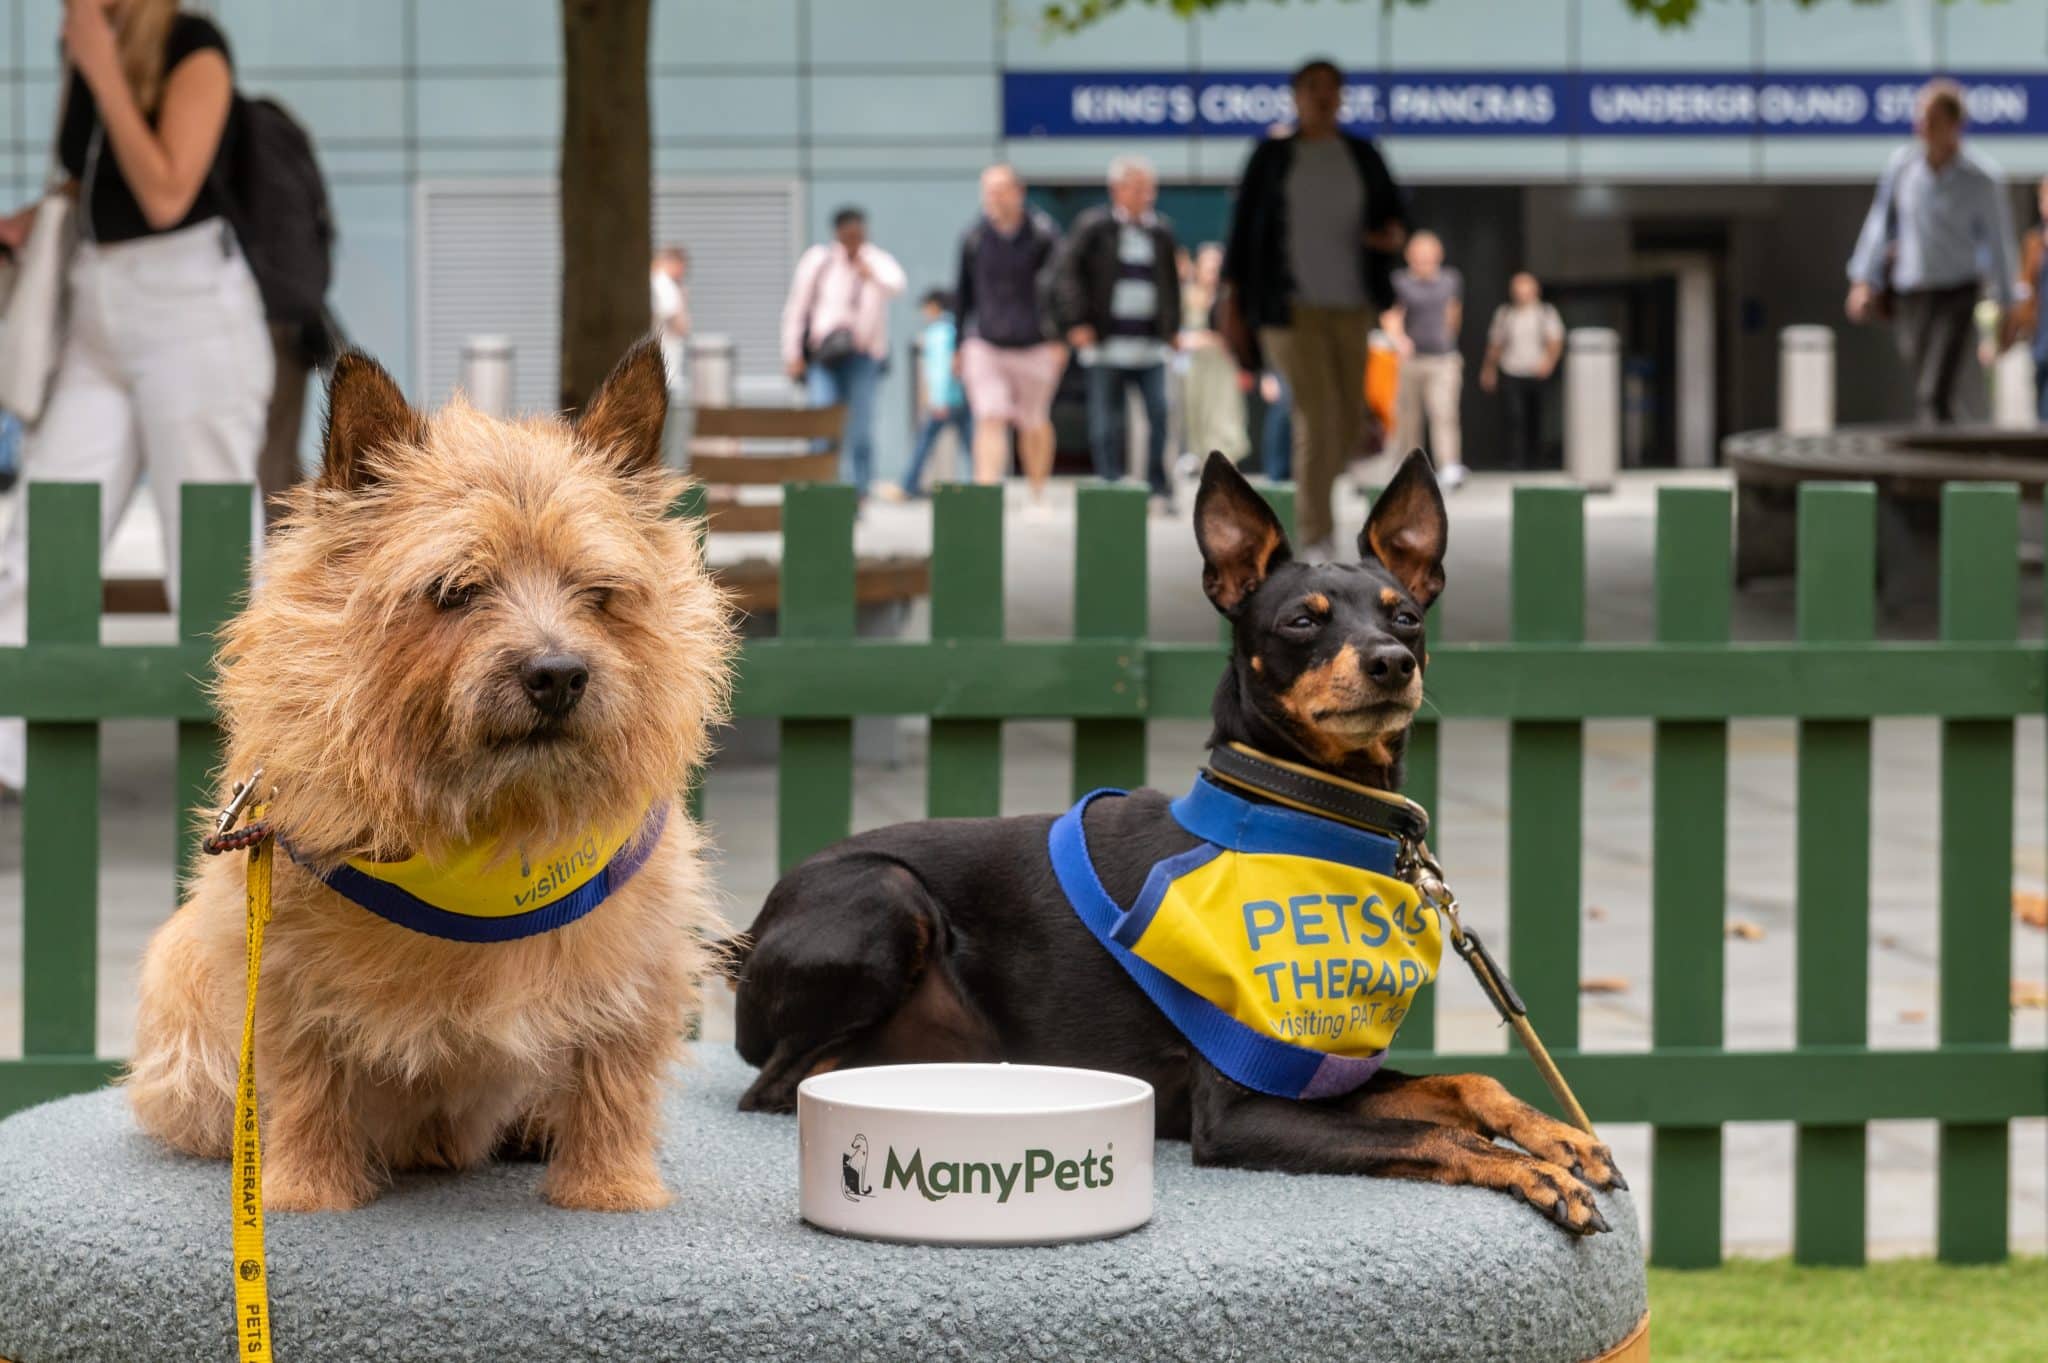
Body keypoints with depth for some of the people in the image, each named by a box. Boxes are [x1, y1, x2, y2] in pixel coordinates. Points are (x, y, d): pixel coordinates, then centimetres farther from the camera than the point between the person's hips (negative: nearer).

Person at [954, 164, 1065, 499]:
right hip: (985, 345, 1)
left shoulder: (1042, 233, -3)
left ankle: (1038, 496, 26)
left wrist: (1059, 338, -8)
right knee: (989, 420, -13)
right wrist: (960, 344, 13)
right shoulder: (973, 237, 4)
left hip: (1034, 345, -1)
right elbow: (963, 293, 13)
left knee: (1034, 425, 10)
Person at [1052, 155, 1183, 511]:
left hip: (1150, 343, 3)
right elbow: (1065, 272, -3)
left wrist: (1173, 327, 21)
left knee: (1159, 414, -8)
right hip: (1106, 341, -3)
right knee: (1106, 423, -1)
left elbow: (1171, 281, 24)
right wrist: (1076, 322, -9)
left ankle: (1160, 490, -1)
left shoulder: (1161, 231, 13)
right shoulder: (1093, 226, 0)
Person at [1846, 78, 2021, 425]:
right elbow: (1881, 223, 9)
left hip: (1958, 294, -4)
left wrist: (2007, 306, 3)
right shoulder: (1902, 163, 1)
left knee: (1934, 395, -16)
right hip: (1909, 295, 4)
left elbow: (1998, 243, -1)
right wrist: (1864, 280, 4)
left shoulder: (1982, 179, -8)